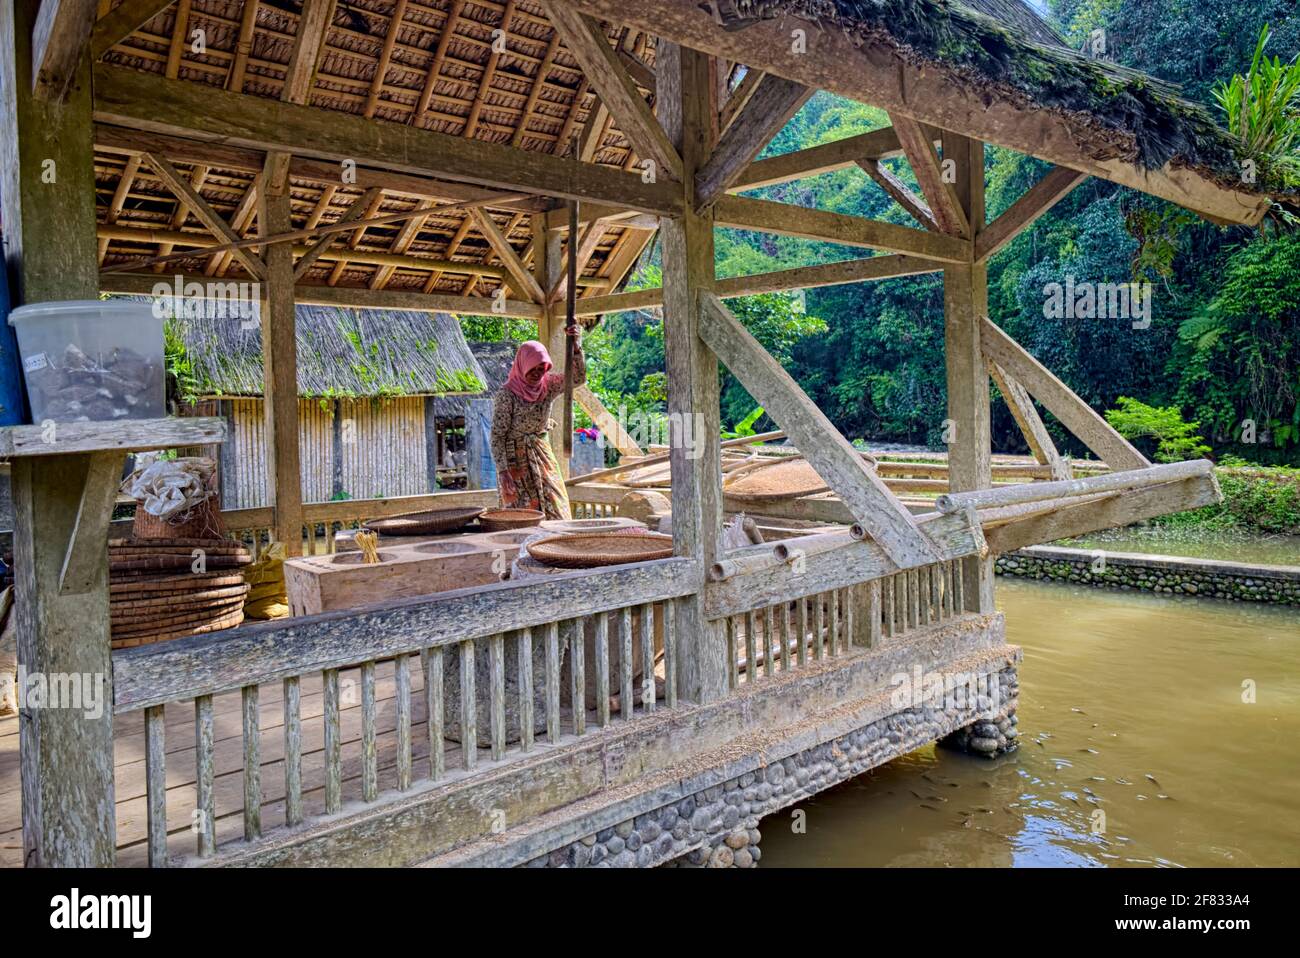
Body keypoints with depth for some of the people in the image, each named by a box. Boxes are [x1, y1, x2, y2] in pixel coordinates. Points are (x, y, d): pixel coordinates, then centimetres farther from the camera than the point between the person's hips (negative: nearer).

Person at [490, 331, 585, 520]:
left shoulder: (547, 385, -1)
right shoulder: (507, 395, -15)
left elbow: (578, 378, -13)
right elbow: (497, 436, -14)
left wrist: (576, 346, -27)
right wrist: (503, 472, -20)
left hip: (543, 456, 5)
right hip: (517, 461, -5)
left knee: (556, 511, 5)